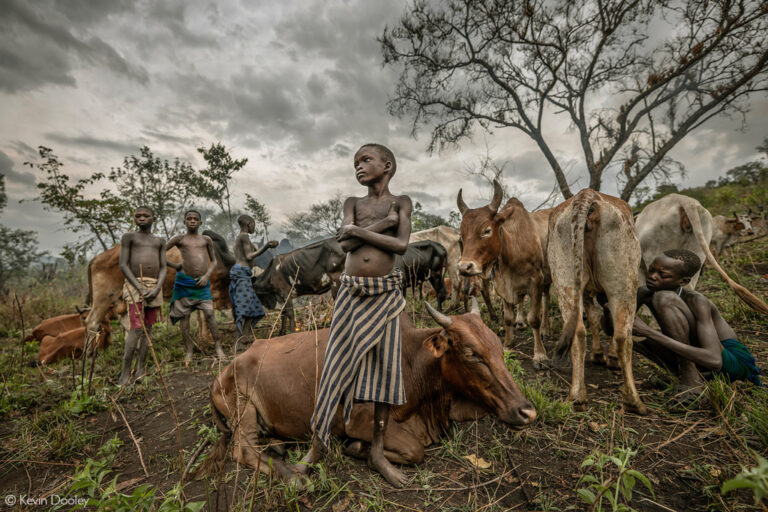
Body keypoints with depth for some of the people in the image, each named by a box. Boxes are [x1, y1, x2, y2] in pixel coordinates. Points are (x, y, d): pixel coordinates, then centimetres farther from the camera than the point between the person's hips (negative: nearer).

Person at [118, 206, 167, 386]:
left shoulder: (160, 241, 14)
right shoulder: (128, 237, 6)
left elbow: (163, 268, 8)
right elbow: (123, 265, -3)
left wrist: (157, 289, -10)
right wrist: (140, 289, -14)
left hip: (155, 286, 3)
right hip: (135, 284, -3)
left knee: (148, 328, 4)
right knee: (136, 328, -11)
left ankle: (140, 369, 10)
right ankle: (125, 372, -1)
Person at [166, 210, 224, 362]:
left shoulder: (206, 240, 10)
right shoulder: (179, 239, 5)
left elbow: (213, 261, 14)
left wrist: (207, 276, -1)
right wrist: (175, 266, 5)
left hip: (202, 282, 1)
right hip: (184, 281, 0)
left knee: (209, 313, -7)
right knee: (184, 316, 4)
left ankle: (218, 346, -1)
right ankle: (189, 351, 14)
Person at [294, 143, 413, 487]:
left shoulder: (401, 202, 5)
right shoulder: (353, 202, 9)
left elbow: (401, 245, -11)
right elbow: (345, 244, -7)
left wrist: (358, 230, -11)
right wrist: (385, 222, -10)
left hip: (386, 295, -1)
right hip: (352, 293, 1)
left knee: (386, 369, 4)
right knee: (336, 365, 4)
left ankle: (377, 453, 22)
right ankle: (317, 444, 22)